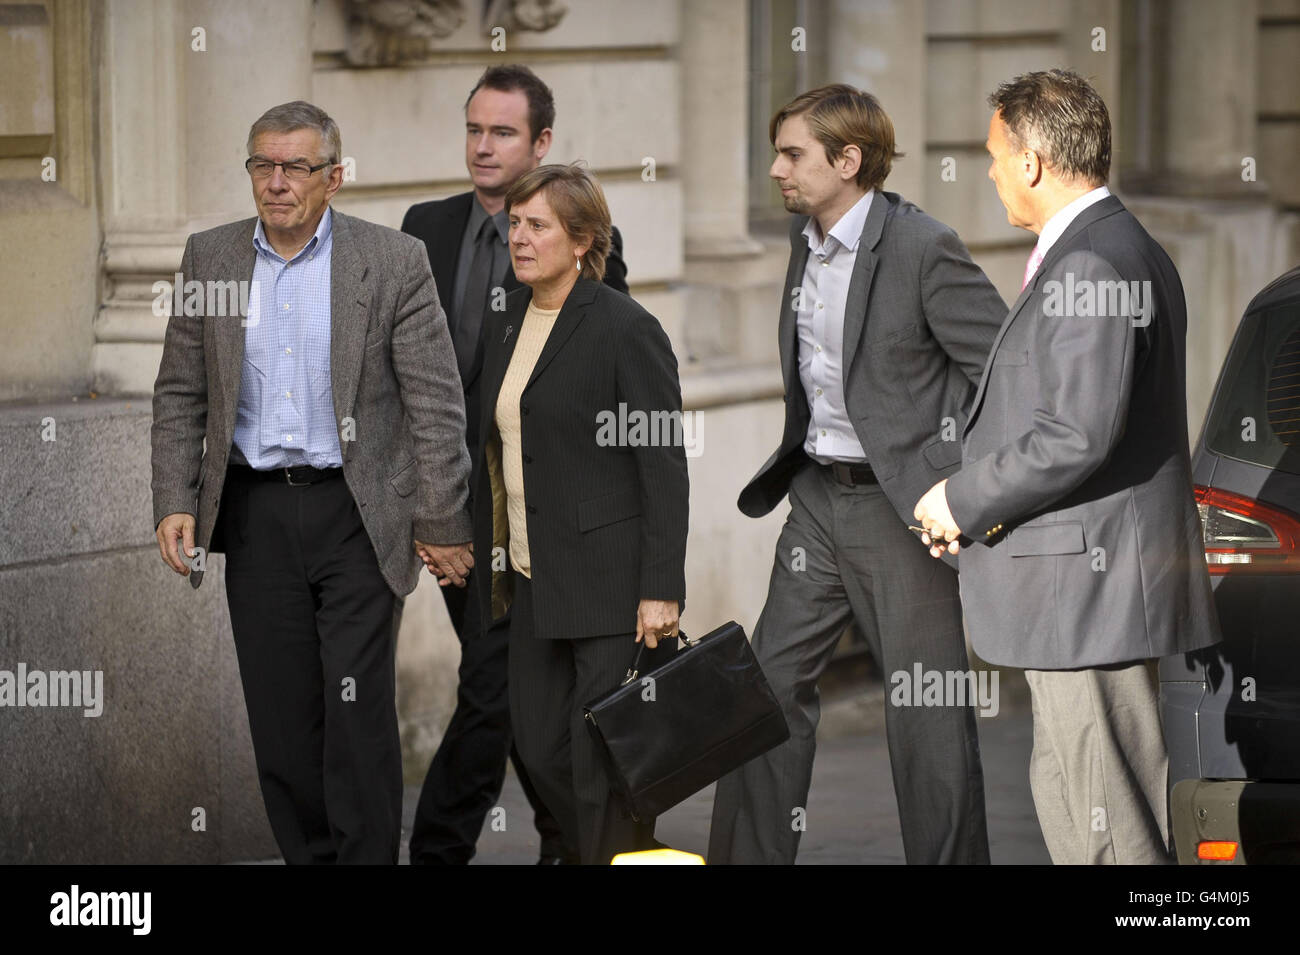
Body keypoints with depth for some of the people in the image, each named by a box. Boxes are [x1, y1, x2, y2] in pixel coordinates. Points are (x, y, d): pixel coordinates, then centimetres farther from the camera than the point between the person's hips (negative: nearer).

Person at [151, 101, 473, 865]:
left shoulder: (394, 262, -4)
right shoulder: (210, 257, 6)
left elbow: (436, 404, -4)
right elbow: (180, 394, 10)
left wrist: (442, 526, -6)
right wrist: (174, 502, 0)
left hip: (358, 514, -3)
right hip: (255, 513, 3)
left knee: (360, 711, -5)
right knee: (280, 712, 6)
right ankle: (308, 855, 16)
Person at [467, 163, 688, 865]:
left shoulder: (626, 328, -11)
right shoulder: (504, 324, 11)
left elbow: (665, 467, -13)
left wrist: (661, 591, -18)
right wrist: (492, 561, 16)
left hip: (611, 580, -8)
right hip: (534, 580, 8)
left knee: (602, 753, -6)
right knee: (540, 747, 9)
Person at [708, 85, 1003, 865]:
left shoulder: (924, 248, -16)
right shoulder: (807, 238, 8)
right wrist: (793, 461, 16)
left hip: (902, 507, -8)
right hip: (820, 498, 8)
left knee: (927, 709, -1)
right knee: (773, 683, 9)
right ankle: (750, 852, 19)